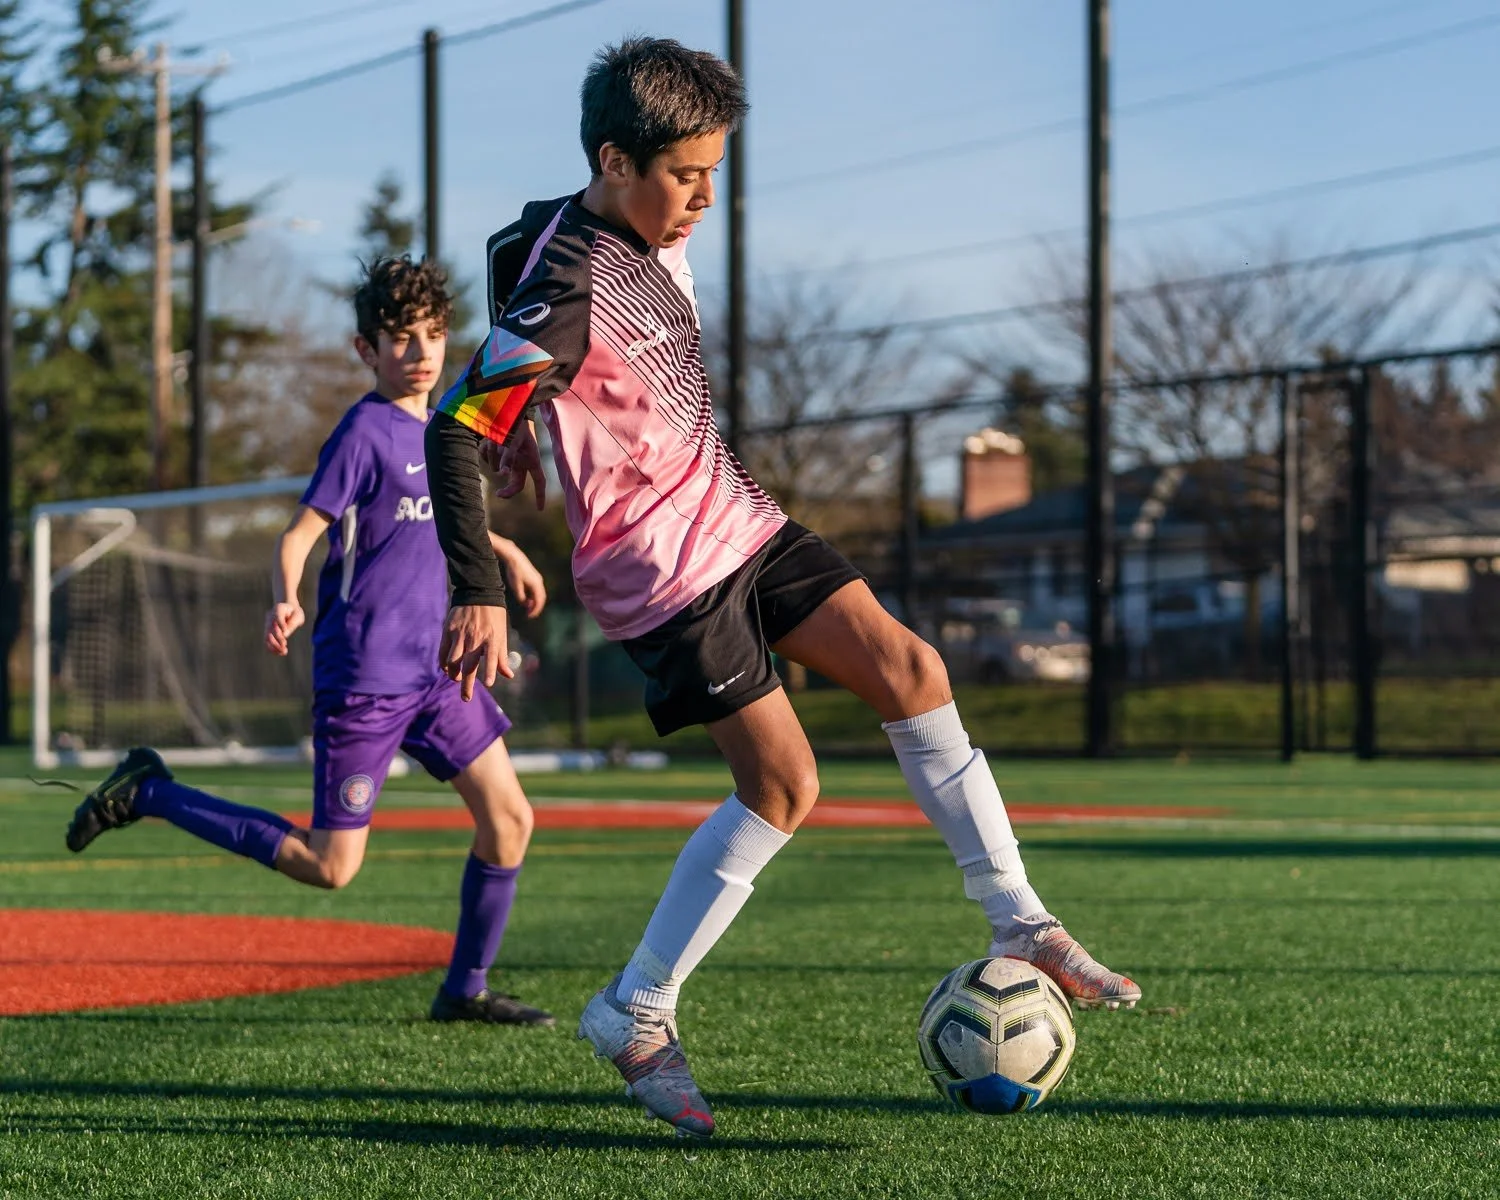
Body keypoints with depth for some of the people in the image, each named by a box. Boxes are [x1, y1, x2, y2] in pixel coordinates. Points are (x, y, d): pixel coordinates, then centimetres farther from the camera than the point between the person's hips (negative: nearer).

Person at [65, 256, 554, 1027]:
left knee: (509, 820, 2)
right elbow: (298, 535, -18)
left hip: (435, 670, 8)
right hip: (363, 678, -8)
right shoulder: (364, 432, -12)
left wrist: (505, 552, 31)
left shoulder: (435, 429, 12)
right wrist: (285, 603, -37)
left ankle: (466, 989, 16)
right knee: (329, 867, -4)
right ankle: (149, 794, 9)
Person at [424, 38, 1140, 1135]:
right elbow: (455, 429, -26)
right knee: (785, 787, -10)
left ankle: (1019, 926, 6)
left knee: (911, 672, -1)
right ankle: (634, 1015, 4)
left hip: (738, 522, 9)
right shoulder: (567, 294, -23)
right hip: (663, 571, -9)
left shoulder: (656, 236, 5)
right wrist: (478, 590, -31)